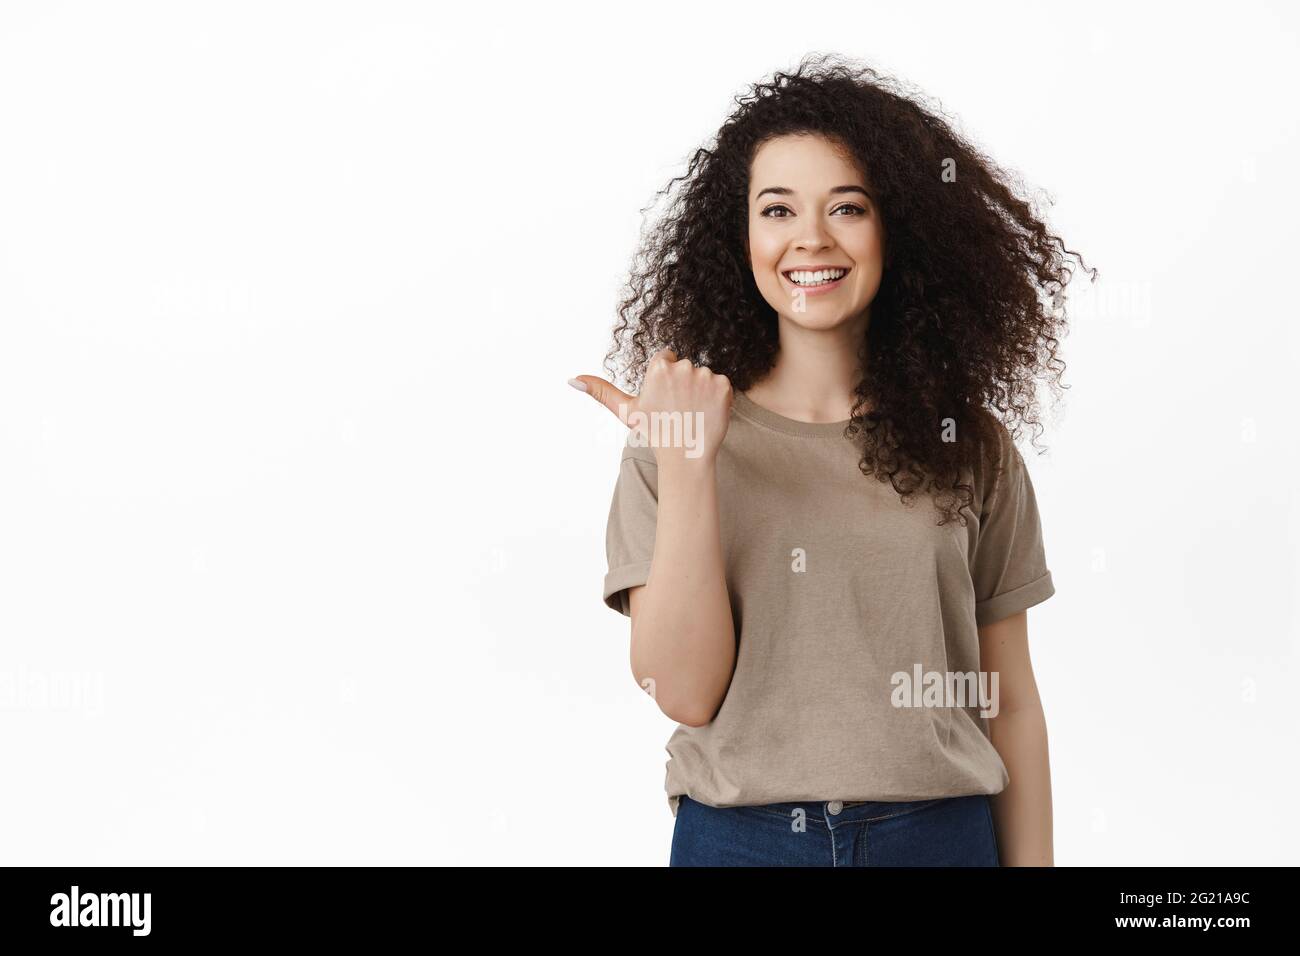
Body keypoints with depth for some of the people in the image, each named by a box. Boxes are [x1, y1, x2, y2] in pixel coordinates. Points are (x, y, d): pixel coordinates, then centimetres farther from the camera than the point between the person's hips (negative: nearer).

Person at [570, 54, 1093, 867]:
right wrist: (684, 465, -18)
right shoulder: (671, 434, -4)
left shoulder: (972, 445, 0)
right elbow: (687, 692, -11)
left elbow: (1011, 702, 3)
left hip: (942, 831, 2)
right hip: (738, 835, -1)